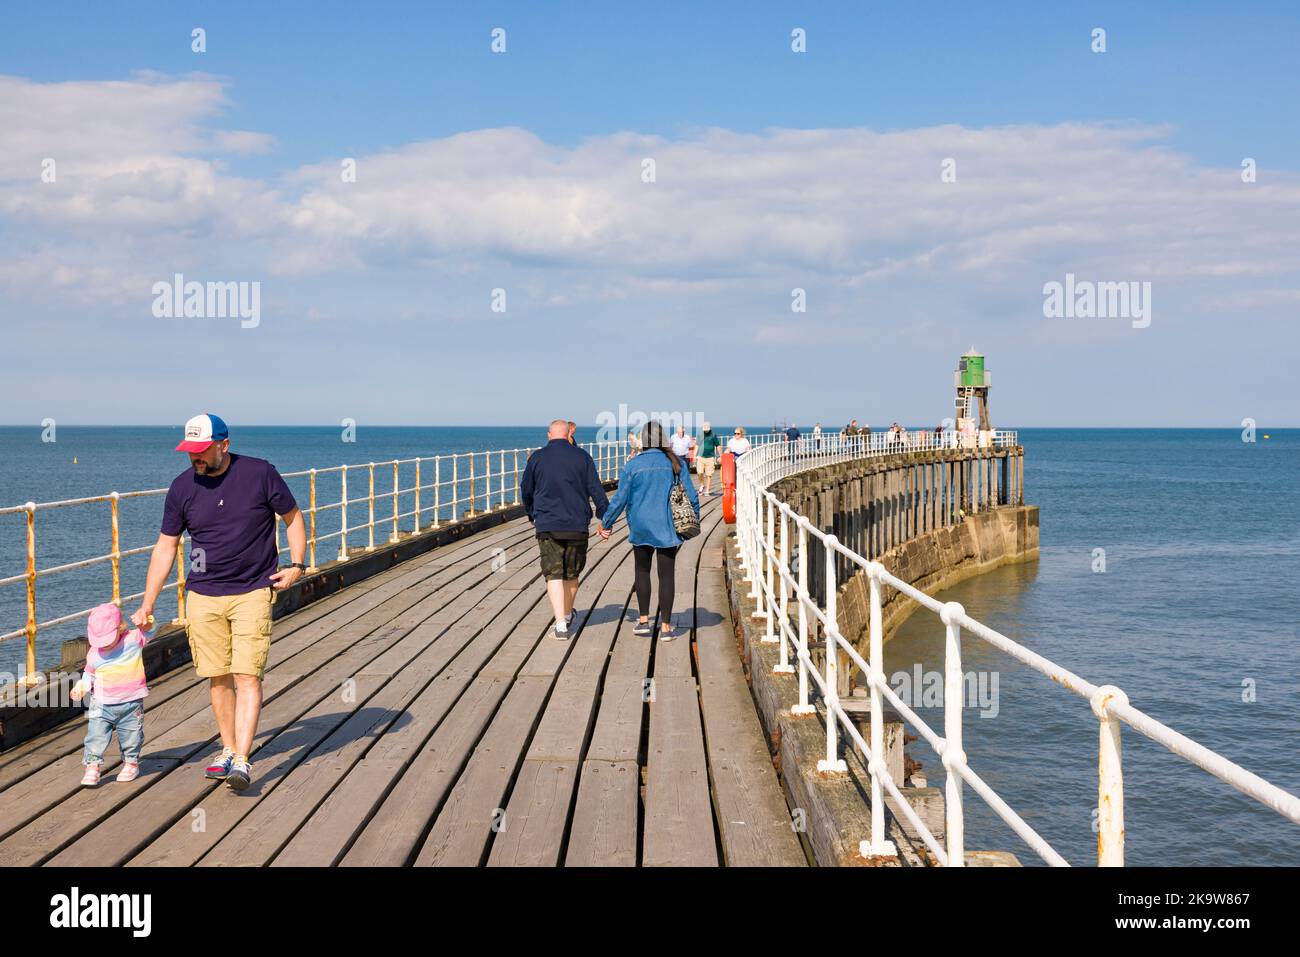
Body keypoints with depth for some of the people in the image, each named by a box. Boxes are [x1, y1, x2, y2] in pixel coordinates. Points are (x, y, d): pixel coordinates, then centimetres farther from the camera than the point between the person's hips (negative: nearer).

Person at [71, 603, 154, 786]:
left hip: (131, 704, -1)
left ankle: (131, 763, 30)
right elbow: (89, 674, 11)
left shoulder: (133, 640, -9)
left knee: (131, 736, 11)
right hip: (102, 705, 1)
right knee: (96, 735, -7)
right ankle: (92, 766, 0)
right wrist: (81, 686, -5)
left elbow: (150, 631, -5)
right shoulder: (94, 654, -1)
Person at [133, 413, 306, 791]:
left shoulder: (260, 474, -5)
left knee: (247, 677, -10)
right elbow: (165, 547, 8)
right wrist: (147, 604, 6)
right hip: (203, 596, 3)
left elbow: (293, 518, 6)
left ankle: (242, 761, -11)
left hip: (253, 593, -3)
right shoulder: (182, 487, 2)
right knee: (217, 677, 6)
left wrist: (296, 565, -7)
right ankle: (228, 750, 22)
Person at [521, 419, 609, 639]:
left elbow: (526, 490, 13)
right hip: (577, 525, 1)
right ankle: (567, 615, 36)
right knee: (572, 574, 17)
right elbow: (595, 489, -3)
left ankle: (561, 624, -16)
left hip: (547, 525, -1)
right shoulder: (581, 456, 0)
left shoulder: (537, 458, 2)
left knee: (554, 575, -2)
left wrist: (531, 515, 30)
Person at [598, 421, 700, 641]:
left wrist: (606, 524, 8)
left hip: (641, 527, 0)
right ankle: (665, 627, 3)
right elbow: (691, 495, 1)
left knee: (642, 571, 18)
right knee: (667, 574, 4)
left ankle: (644, 621, 16)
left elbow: (620, 499, -4)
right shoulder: (676, 463, -3)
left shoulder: (634, 465, -6)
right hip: (668, 528, 0)